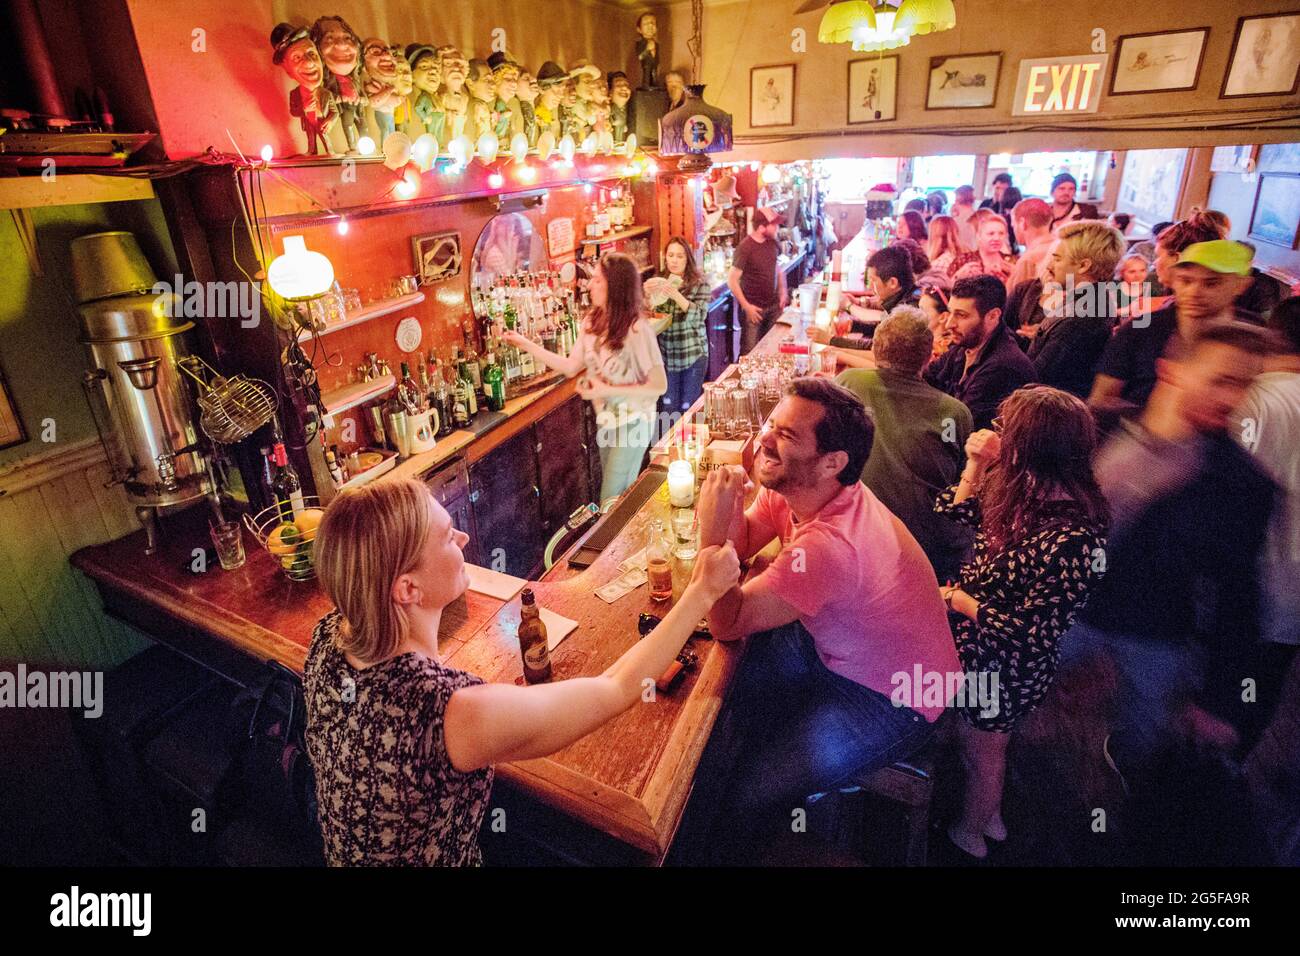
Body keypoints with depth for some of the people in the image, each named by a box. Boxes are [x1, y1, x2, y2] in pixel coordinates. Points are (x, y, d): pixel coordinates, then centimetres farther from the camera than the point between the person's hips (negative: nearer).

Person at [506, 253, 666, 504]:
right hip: (605, 420, 7)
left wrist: (607, 390, -24)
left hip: (632, 424, -6)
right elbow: (572, 367, 1)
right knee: (620, 495, 20)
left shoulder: (636, 330, -23)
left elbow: (659, 386, -20)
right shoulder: (592, 322, -2)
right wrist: (526, 344, -3)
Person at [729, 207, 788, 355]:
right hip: (754, 308, -6)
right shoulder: (745, 248, -17)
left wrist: (783, 291, 10)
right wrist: (746, 306, -15)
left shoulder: (772, 242, 3)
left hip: (774, 306, 6)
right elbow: (732, 281, -15)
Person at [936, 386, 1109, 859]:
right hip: (979, 651, 7)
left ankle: (969, 832, 48)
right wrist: (976, 464, -7)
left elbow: (1030, 633, -29)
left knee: (981, 752, 20)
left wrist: (957, 598, -19)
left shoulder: (1071, 539, -33)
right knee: (982, 744, 29)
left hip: (1005, 670, -7)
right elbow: (958, 515, 7)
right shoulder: (1025, 494, -8)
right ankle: (989, 815, 55)